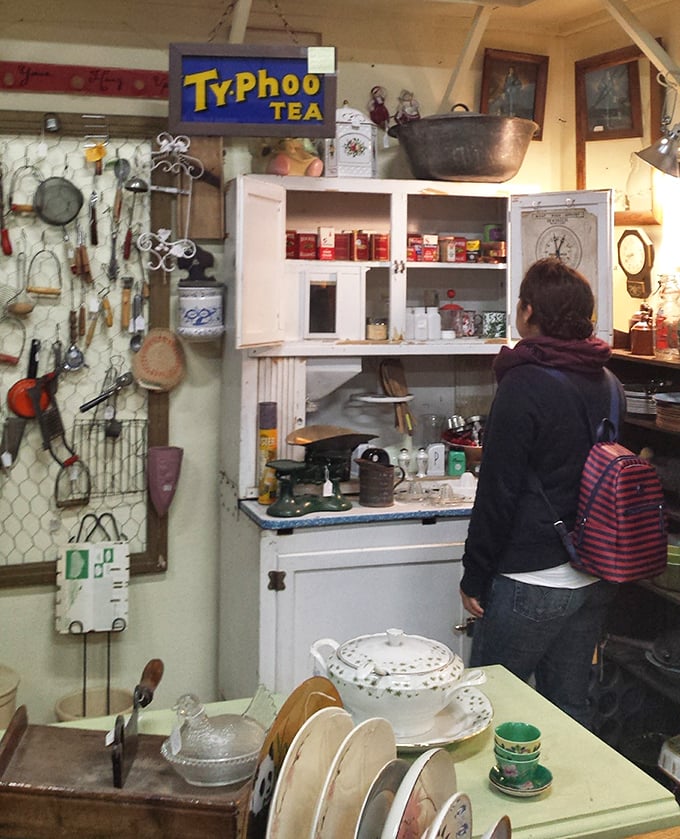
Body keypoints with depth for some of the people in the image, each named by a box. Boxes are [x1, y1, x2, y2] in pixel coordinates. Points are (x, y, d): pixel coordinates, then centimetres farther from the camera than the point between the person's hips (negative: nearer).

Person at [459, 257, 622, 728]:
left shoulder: (524, 385, -16)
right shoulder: (608, 384, 6)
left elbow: (498, 491, -15)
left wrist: (474, 578, -6)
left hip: (532, 582, -7)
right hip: (596, 580, 7)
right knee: (570, 705, 17)